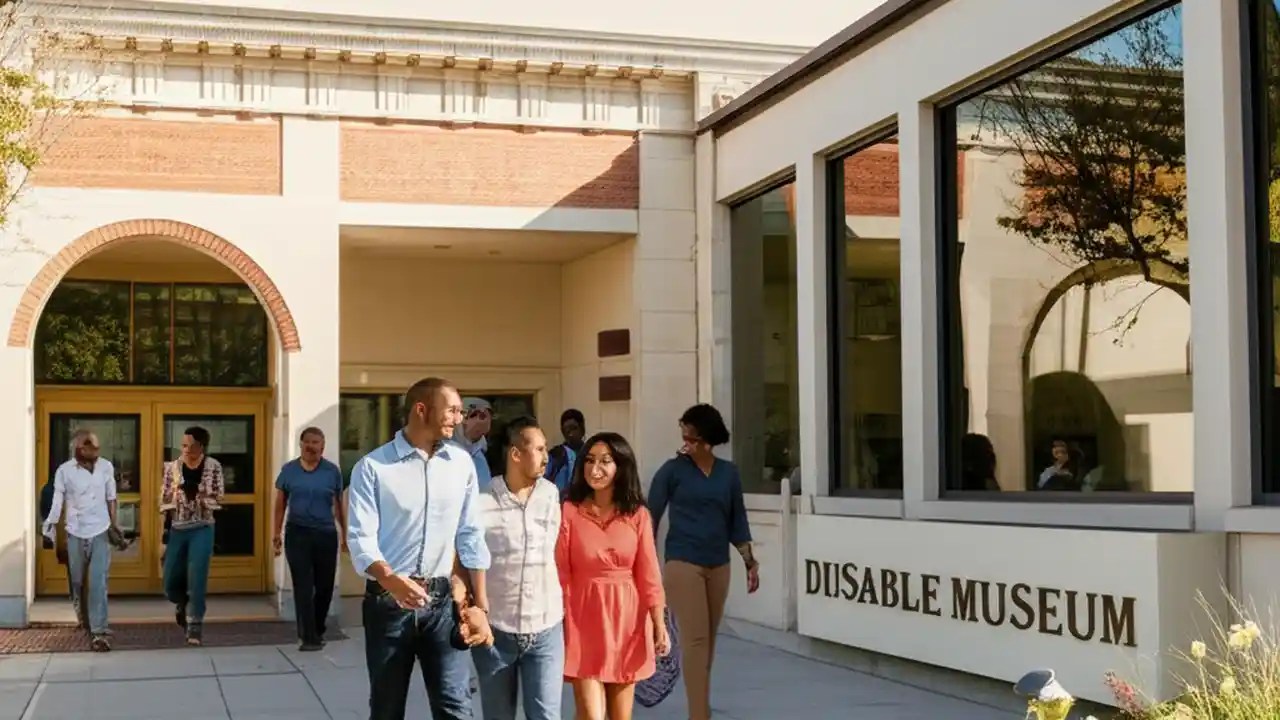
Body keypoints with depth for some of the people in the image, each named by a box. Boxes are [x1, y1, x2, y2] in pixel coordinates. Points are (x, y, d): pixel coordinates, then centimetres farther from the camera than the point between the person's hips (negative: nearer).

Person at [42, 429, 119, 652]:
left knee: (98, 583, -8)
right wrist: (51, 524, -22)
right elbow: (58, 500, -10)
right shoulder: (64, 470, -8)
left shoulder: (106, 467, -2)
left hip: (100, 532, 0)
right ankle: (83, 623, 34)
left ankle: (99, 632, -9)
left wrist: (114, 524, 10)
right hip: (76, 534, 0)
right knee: (77, 582, 12)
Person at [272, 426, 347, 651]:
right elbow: (281, 503, 8)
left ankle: (317, 631, 27)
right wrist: (277, 533, 5)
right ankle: (309, 637, -5)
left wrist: (345, 533, 9)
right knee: (303, 587, -5)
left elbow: (339, 504, 9)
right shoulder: (289, 470, 2)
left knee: (325, 586, 8)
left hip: (326, 534, 1)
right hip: (298, 533, -1)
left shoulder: (333, 471, 2)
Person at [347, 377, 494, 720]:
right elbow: (361, 538, -13)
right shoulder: (372, 467, -6)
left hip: (442, 601, 2)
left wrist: (480, 604, 7)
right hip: (387, 602, -2)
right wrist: (391, 580, -33)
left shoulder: (462, 463, 6)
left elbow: (471, 536, 9)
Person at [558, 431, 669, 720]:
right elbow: (560, 574, -5)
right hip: (584, 620, -2)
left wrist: (660, 625, -3)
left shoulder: (638, 515, 2)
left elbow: (648, 575, 2)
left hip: (626, 619, 2)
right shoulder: (568, 512, -5)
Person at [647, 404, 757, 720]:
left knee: (709, 639, 9)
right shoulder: (673, 470, -4)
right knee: (695, 639, -10)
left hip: (719, 566, 5)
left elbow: (737, 522, 12)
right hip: (683, 564, -4)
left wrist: (750, 561, 6)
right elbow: (650, 518, -1)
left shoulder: (728, 473, 7)